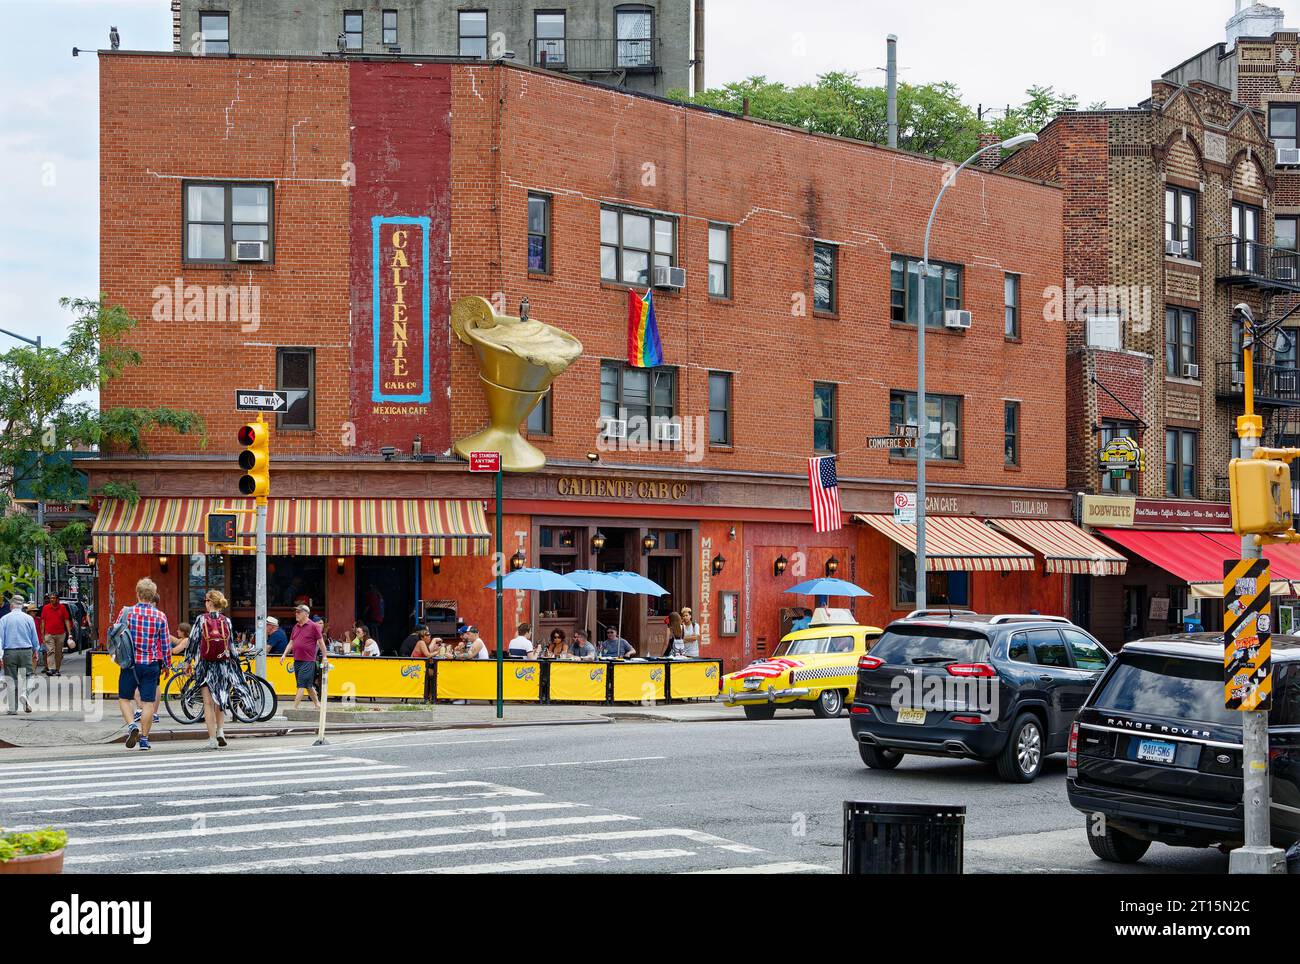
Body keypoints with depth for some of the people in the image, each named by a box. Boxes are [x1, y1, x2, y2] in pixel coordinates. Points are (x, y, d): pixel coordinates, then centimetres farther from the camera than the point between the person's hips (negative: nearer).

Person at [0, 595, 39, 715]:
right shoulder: (29, 618, 1)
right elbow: (35, 638, 7)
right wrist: (35, 653, 19)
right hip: (26, 651, 0)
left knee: (11, 680, 6)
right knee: (23, 677, 9)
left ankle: (13, 709, 8)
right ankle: (23, 695, -20)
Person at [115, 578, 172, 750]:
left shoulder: (126, 612, -5)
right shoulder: (160, 616, -2)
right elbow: (166, 644, 4)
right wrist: (166, 664, 17)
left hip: (130, 663, -1)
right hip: (152, 664, 1)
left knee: (125, 698, 12)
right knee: (148, 701, 5)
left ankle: (131, 726, -11)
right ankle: (144, 739, 7)